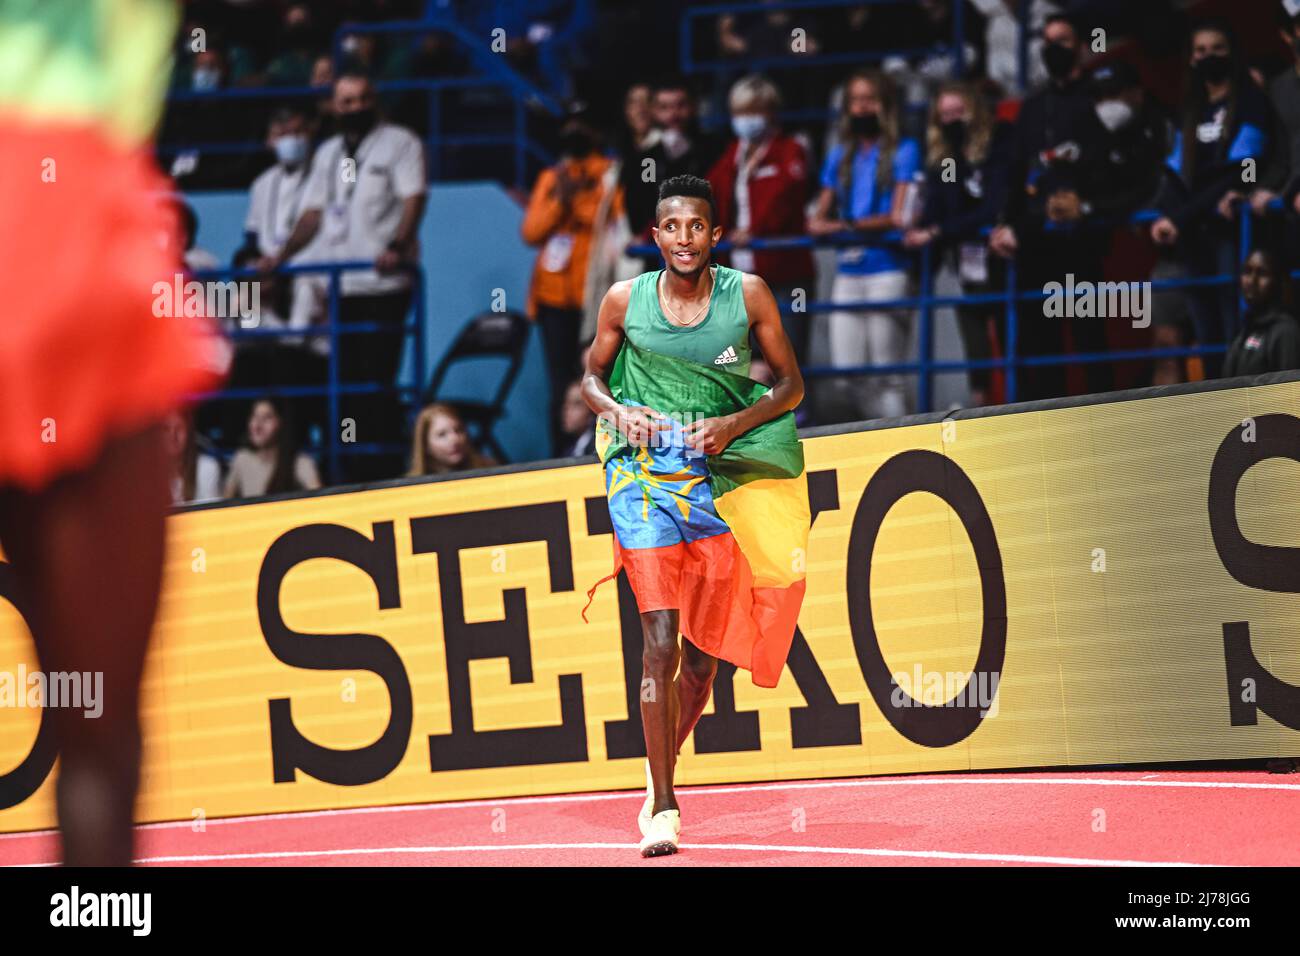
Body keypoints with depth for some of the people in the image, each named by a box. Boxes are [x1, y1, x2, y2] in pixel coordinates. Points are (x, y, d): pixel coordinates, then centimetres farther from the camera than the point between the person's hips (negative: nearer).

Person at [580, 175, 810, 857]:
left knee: (703, 656, 9)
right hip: (645, 476, -2)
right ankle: (663, 810, -14)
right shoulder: (625, 300, -1)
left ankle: (660, 773, 35)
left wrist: (733, 424, -10)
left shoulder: (747, 295, -1)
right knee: (660, 641, -15)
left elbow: (790, 384, 6)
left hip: (720, 479, 2)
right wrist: (618, 411, -8)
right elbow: (591, 377, 14)